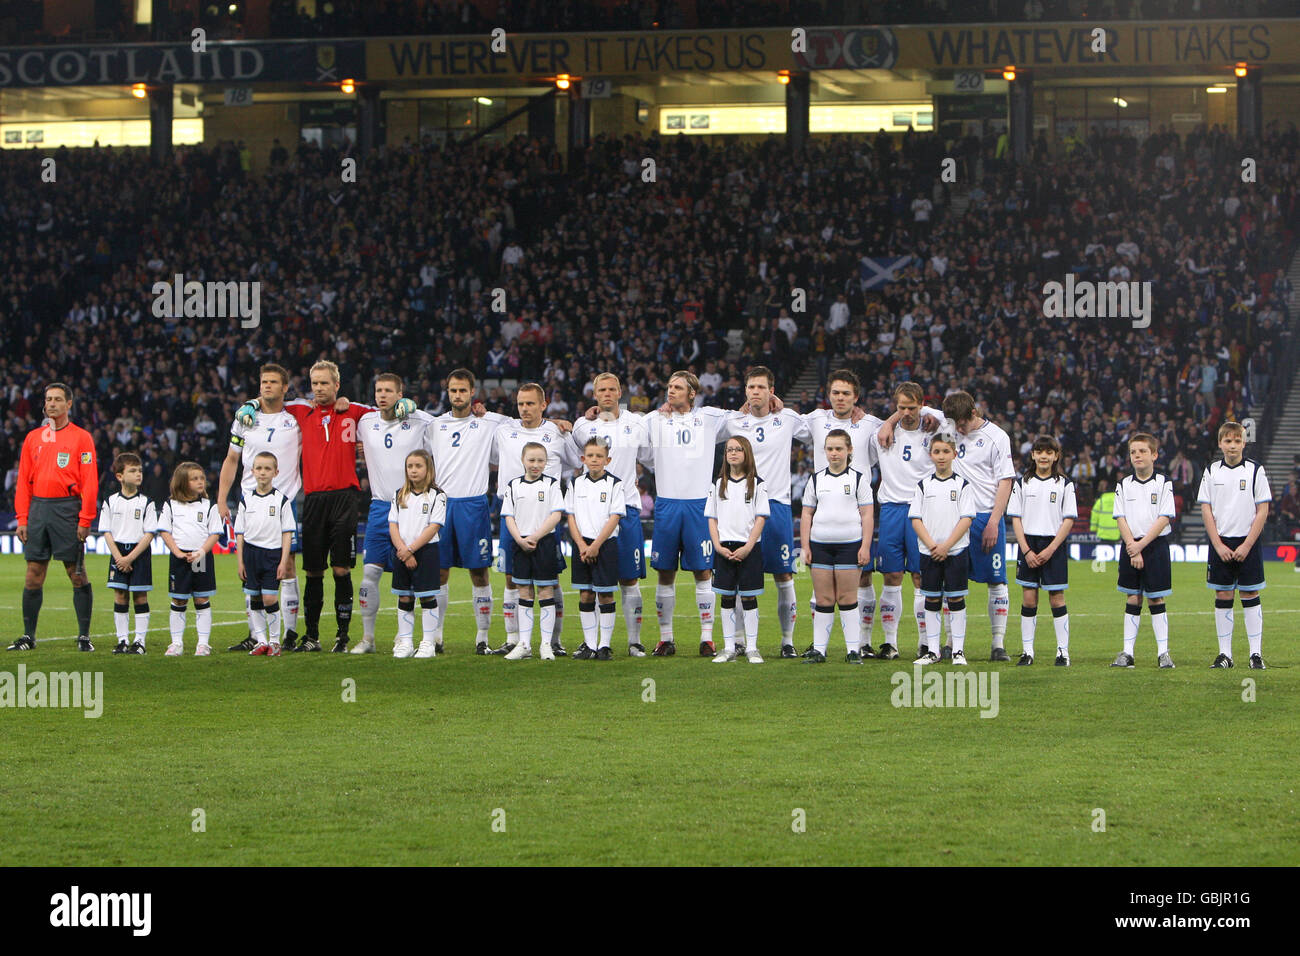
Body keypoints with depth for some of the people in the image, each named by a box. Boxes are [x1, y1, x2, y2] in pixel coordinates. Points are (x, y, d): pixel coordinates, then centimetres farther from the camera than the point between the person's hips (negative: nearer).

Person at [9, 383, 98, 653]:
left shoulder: (81, 438, 1)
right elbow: (23, 481, 13)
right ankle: (29, 636, 9)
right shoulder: (33, 438, 13)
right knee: (34, 573, 3)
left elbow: (90, 482, -4)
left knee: (77, 573, -3)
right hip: (38, 508, 4)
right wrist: (22, 518, 4)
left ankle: (84, 636, 2)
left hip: (68, 509, -4)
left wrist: (85, 520, -11)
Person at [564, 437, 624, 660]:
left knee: (605, 595, -2)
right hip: (582, 544, 3)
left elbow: (614, 518, -7)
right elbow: (571, 516, 6)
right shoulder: (576, 484, 8)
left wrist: (596, 545, -14)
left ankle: (604, 645, 3)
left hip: (606, 544, -3)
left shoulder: (614, 485, -2)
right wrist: (581, 545, -7)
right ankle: (589, 644, 9)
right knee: (585, 595, 4)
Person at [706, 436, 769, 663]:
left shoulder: (757, 484, 1)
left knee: (748, 598, -2)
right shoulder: (718, 485, 9)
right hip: (724, 549, 3)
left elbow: (761, 518, -3)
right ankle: (729, 649, 8)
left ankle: (752, 648, 3)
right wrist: (718, 546, -6)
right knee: (727, 598, 4)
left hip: (749, 548, -3)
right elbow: (712, 518, 8)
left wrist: (747, 547, -12)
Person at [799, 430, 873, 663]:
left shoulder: (858, 479, 3)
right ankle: (819, 649, 4)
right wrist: (805, 546, 4)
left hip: (850, 544, -2)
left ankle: (853, 650, 2)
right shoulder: (816, 480, 10)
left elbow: (867, 515, 2)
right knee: (823, 599, 2)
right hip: (820, 545, 2)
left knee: (847, 598, -2)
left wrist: (865, 547, -6)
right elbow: (807, 514, 12)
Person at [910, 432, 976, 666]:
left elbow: (966, 519, -6)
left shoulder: (963, 485, 0)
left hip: (956, 550, -2)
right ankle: (932, 651, 10)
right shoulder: (923, 486, 6)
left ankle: (958, 651, 4)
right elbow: (916, 519, 3)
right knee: (932, 600, 5)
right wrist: (931, 545, -11)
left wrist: (946, 546, -14)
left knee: (955, 599, -1)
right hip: (929, 552, 2)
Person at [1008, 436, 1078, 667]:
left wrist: (1051, 549, -11)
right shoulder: (1022, 484, 7)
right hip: (1028, 545, 2)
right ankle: (1027, 651, 5)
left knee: (1056, 597, -2)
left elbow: (1069, 520, -2)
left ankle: (1063, 651, 2)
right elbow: (1016, 518, 4)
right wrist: (1026, 550, -7)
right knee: (1029, 598, 1)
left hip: (1054, 546, -2)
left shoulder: (1064, 485, 2)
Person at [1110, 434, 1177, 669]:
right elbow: (1121, 519, 2)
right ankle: (1127, 652, 5)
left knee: (1156, 598, -2)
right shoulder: (1124, 485, 7)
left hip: (1155, 544, -2)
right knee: (1133, 599, 5)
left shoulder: (1163, 484, -1)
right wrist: (1132, 548, -10)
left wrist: (1141, 544, -15)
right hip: (1131, 547, 2)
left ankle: (1163, 651, 1)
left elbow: (1164, 519, -8)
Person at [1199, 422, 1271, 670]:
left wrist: (1246, 545, -10)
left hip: (1248, 542, -2)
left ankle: (1256, 653, 1)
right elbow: (1206, 510, 4)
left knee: (1250, 595, -2)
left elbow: (1262, 512, -3)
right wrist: (1219, 545, -6)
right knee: (1222, 596, 2)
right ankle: (1224, 654, 6)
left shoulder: (1255, 470, -2)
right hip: (1220, 543, 2)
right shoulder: (1212, 472, 5)